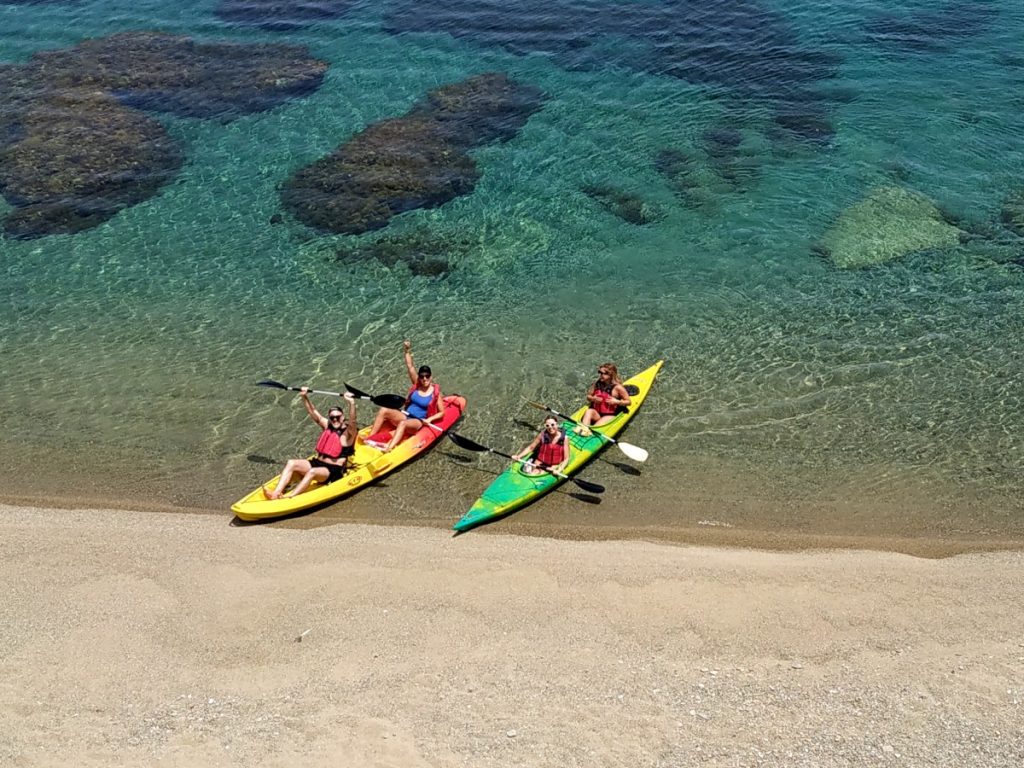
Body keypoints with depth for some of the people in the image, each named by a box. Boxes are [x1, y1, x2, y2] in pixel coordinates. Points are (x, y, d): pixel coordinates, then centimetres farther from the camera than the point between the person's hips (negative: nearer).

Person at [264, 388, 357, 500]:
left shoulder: (348, 432, -6)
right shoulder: (327, 426, 13)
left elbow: (352, 422, -27)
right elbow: (313, 412, 11)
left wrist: (351, 403, -42)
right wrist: (305, 397, -2)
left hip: (334, 471, -7)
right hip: (317, 463, 7)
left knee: (313, 472, -37)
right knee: (291, 463, -14)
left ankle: (289, 498, -45)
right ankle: (276, 493, -29)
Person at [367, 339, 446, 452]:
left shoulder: (435, 392, -3)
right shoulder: (417, 384, 8)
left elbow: (442, 412, -2)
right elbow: (410, 366, 3)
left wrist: (429, 419, -16)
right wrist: (408, 351, -6)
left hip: (419, 422, -5)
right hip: (406, 415, 5)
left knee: (403, 423, -39)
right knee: (383, 411, -19)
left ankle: (388, 449, -58)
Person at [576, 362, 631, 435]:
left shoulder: (617, 387, -9)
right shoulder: (596, 385, 4)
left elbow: (628, 402, -3)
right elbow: (588, 396, 16)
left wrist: (617, 402, -19)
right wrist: (592, 398, -7)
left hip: (610, 415, -3)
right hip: (597, 413, 3)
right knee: (589, 411, -30)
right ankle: (584, 428, -50)